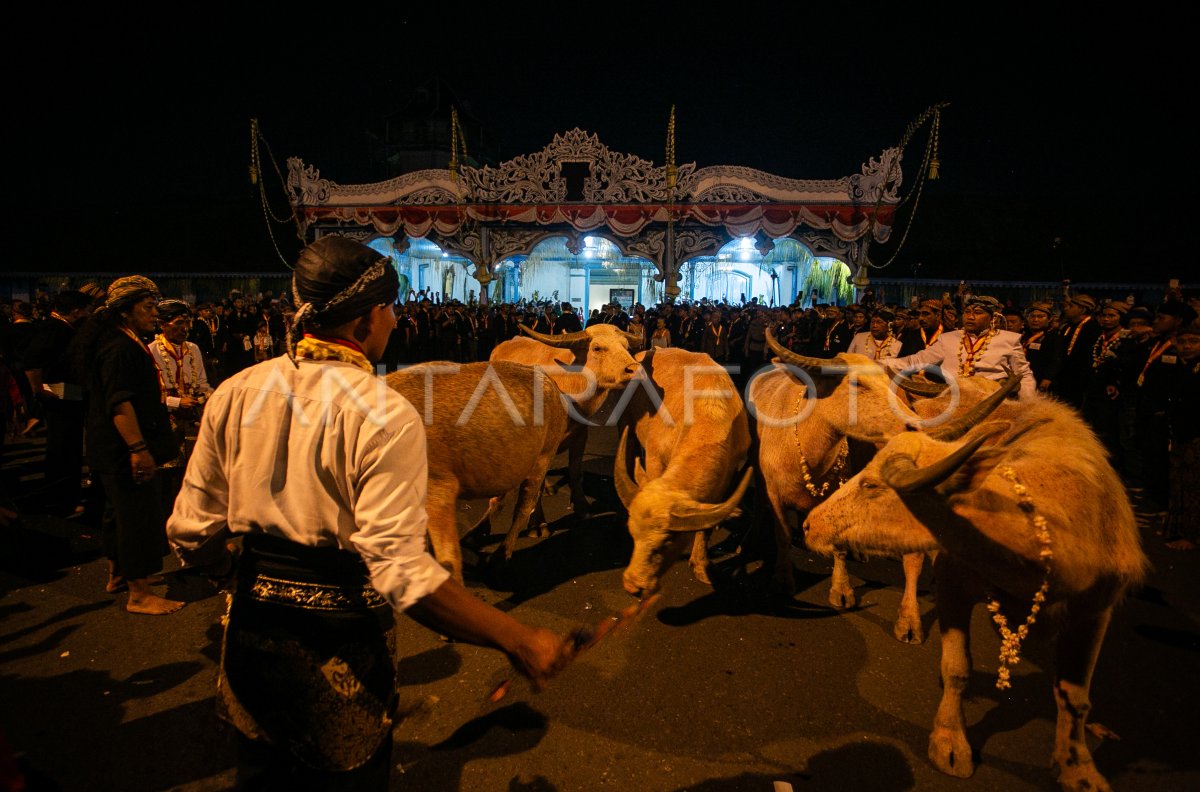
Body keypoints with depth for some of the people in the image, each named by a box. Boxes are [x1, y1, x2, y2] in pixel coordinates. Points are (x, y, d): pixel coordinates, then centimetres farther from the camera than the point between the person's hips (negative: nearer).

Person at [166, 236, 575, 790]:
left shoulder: (234, 394, -6)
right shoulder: (387, 416, -23)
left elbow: (193, 536, 0)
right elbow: (401, 570, -29)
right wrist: (517, 640, -24)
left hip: (250, 635, 5)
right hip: (341, 657, -4)